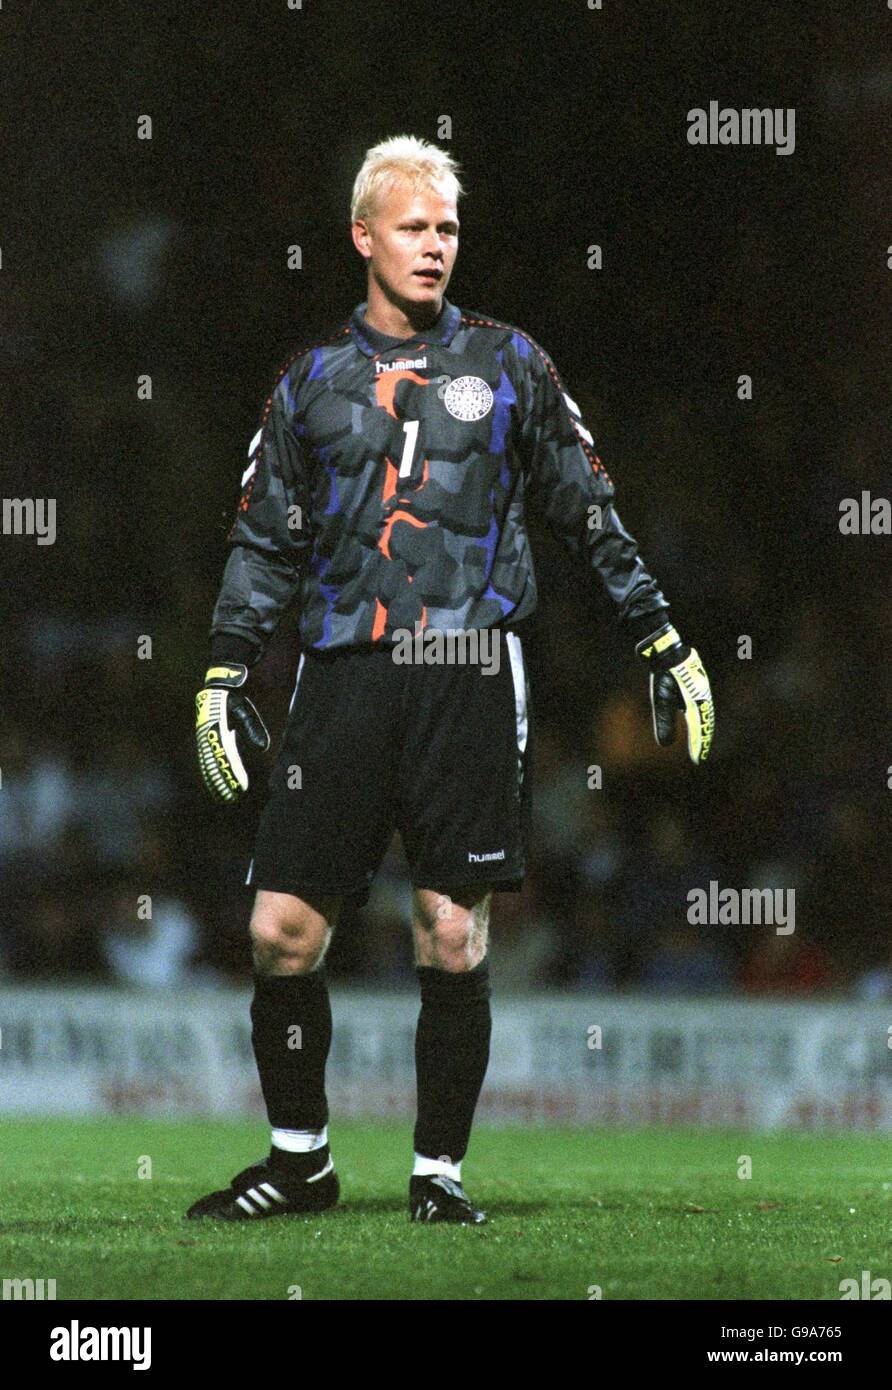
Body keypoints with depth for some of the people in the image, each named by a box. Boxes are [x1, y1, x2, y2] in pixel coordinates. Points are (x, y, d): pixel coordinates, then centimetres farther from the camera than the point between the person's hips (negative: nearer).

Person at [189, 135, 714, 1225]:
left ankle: (439, 1170, 7)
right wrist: (222, 675, 8)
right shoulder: (312, 380, 13)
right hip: (344, 676, 1)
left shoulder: (507, 364, 10)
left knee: (453, 935, -3)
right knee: (283, 927, -4)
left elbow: (588, 514, 13)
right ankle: (298, 1160, 12)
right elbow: (264, 540, 17)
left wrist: (663, 643, 10)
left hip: (469, 675, -1)